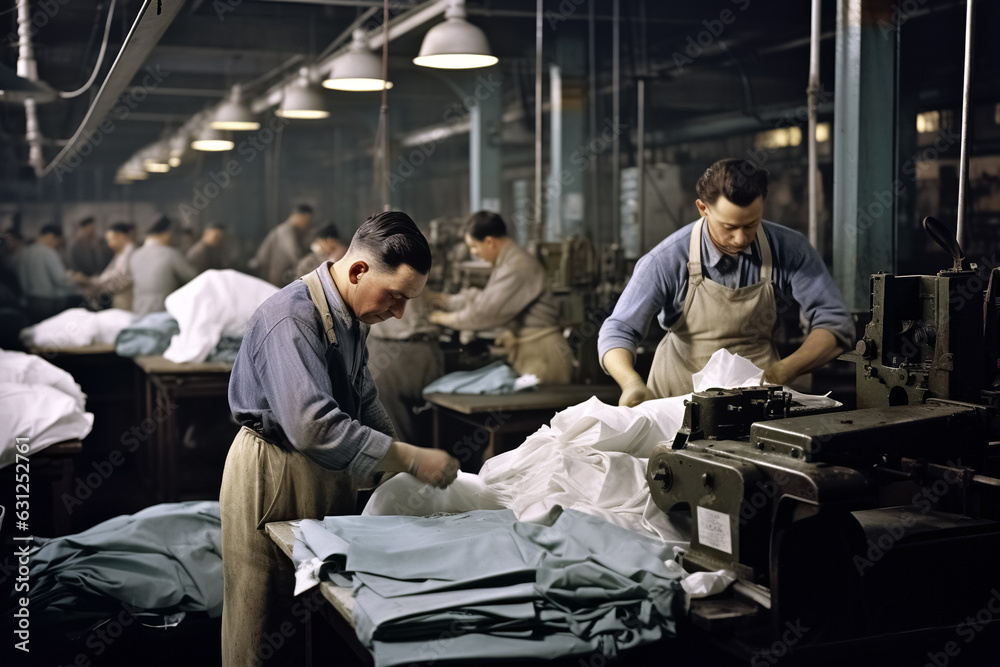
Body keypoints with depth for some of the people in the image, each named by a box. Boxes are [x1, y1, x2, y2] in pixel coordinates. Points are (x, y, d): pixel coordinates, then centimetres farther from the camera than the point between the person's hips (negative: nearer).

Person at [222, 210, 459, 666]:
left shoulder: (353, 315, 6)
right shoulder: (292, 317, -24)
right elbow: (312, 427, -34)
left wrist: (398, 471, 6)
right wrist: (411, 460, -30)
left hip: (328, 475, 8)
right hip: (273, 478, -8)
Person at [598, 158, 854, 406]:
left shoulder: (790, 249, -9)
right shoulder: (667, 260, -15)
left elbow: (834, 322, -7)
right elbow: (617, 331, -13)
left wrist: (783, 372, -24)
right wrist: (632, 383, -34)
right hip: (681, 395, 1)